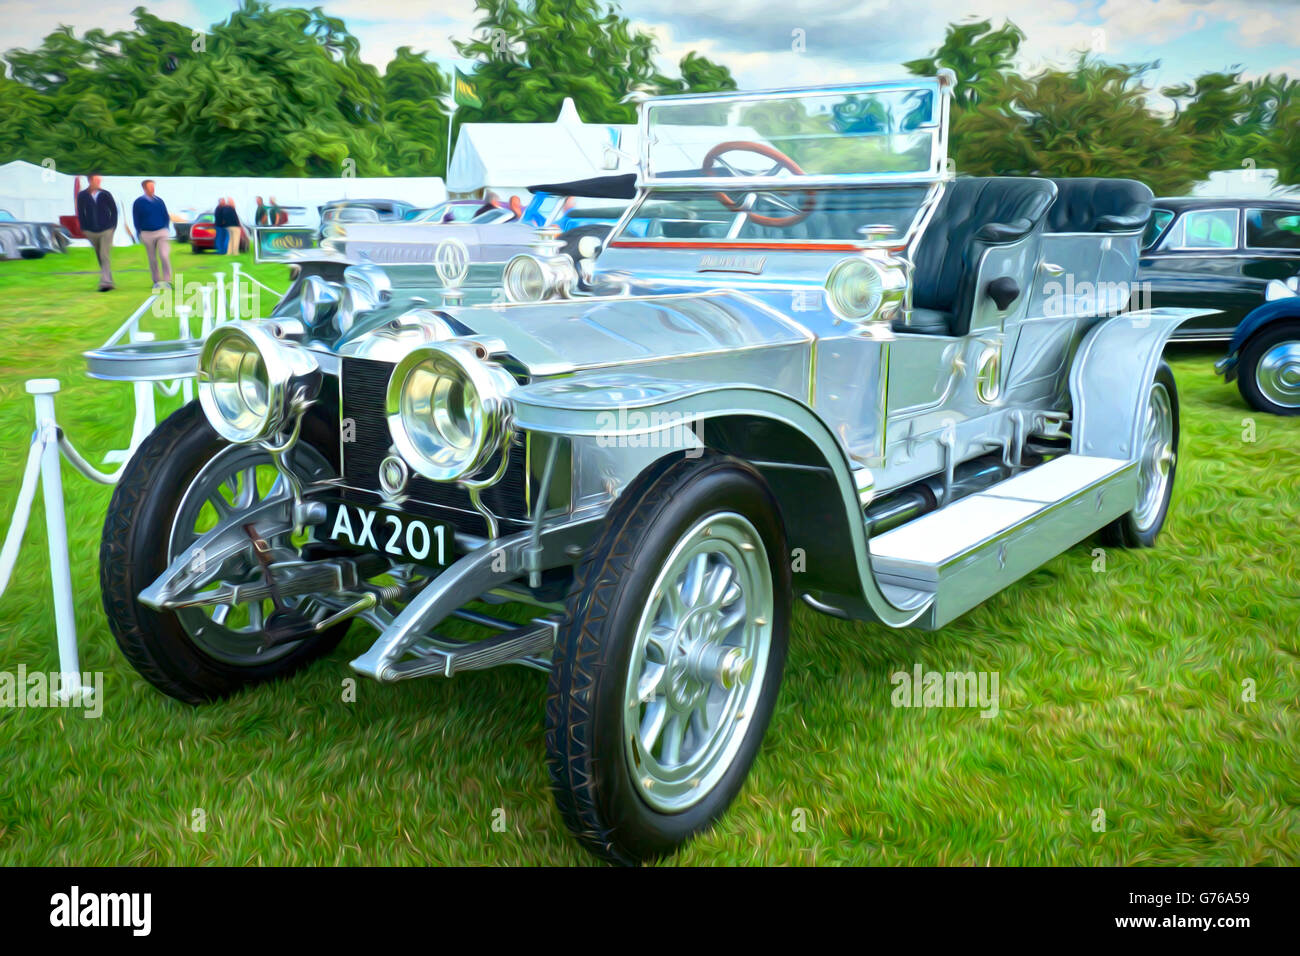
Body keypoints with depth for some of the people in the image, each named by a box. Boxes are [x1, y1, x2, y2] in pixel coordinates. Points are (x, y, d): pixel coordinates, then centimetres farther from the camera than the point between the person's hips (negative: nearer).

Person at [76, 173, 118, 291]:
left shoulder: (106, 194, -5)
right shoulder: (82, 196, -2)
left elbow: (114, 210, 4)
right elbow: (80, 213, 5)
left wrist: (113, 226, -1)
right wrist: (83, 229, 3)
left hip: (106, 231, -3)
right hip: (91, 232, 3)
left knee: (105, 257, -11)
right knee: (100, 257, 12)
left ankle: (105, 283, -15)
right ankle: (109, 280, 25)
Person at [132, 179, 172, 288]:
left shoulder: (159, 200, 6)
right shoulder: (139, 202, -1)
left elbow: (166, 216, 14)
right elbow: (136, 219, 4)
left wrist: (167, 229, 6)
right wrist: (139, 234, 1)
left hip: (162, 232, 0)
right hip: (147, 233, 0)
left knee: (164, 256, -15)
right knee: (152, 259, 7)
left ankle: (167, 281, -12)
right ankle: (156, 281, 18)